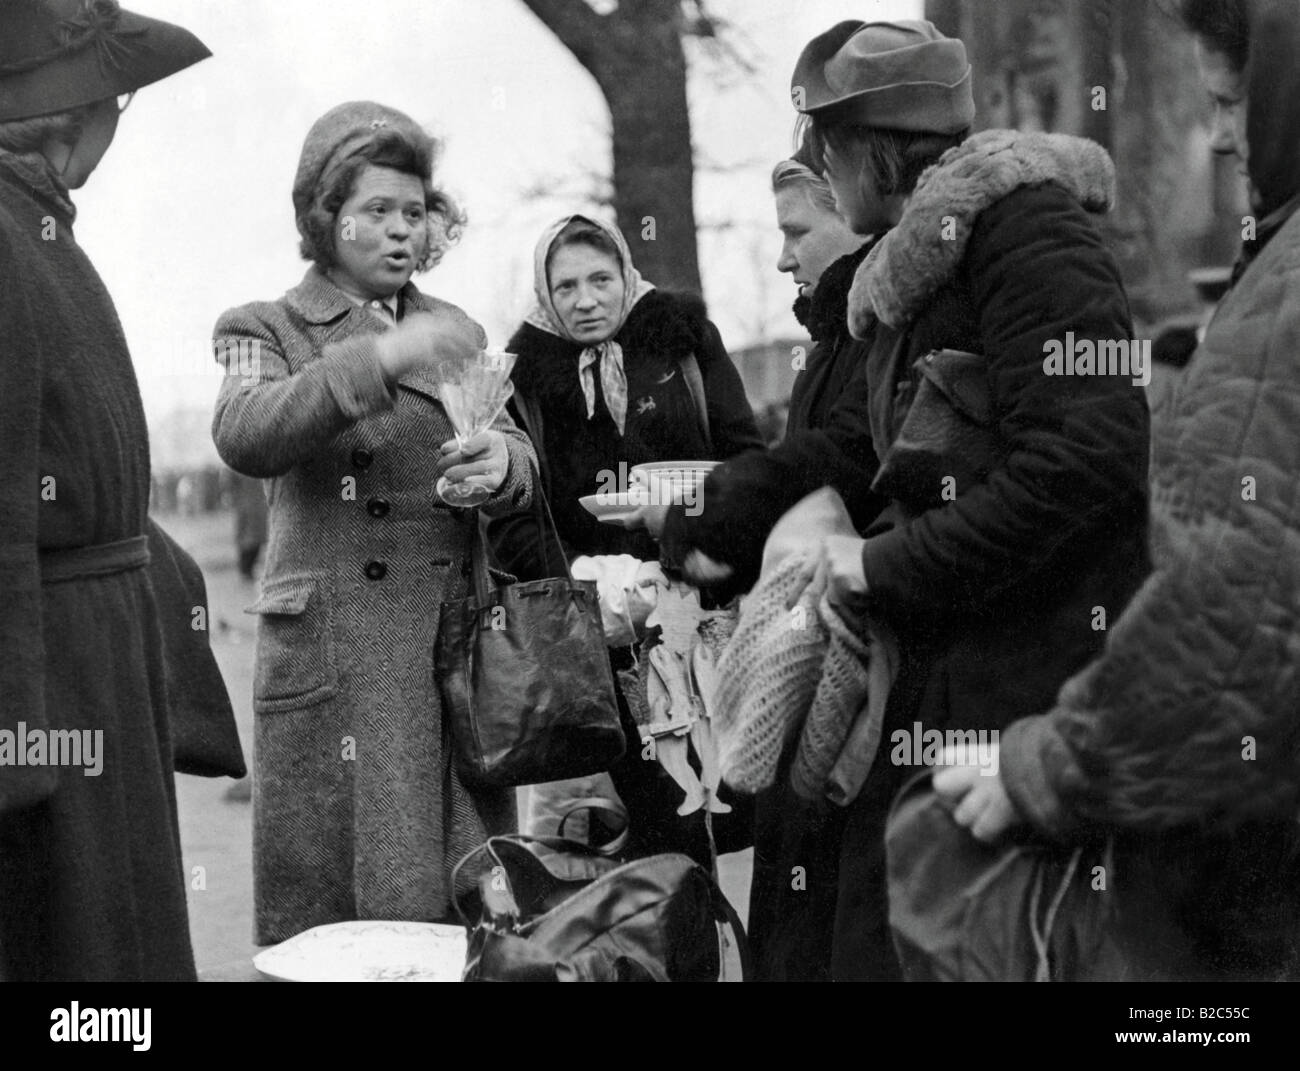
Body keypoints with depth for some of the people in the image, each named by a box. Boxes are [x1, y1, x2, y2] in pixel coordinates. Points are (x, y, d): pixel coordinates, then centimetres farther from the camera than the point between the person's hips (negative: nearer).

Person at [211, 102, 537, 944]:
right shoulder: (268, 329, 5)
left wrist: (504, 465, -11)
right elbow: (245, 437, -15)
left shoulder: (456, 333, 18)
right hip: (335, 662, -3)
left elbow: (518, 456, 13)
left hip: (458, 645, 4)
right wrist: (375, 360, -28)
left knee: (472, 907, 3)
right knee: (331, 910, -2)